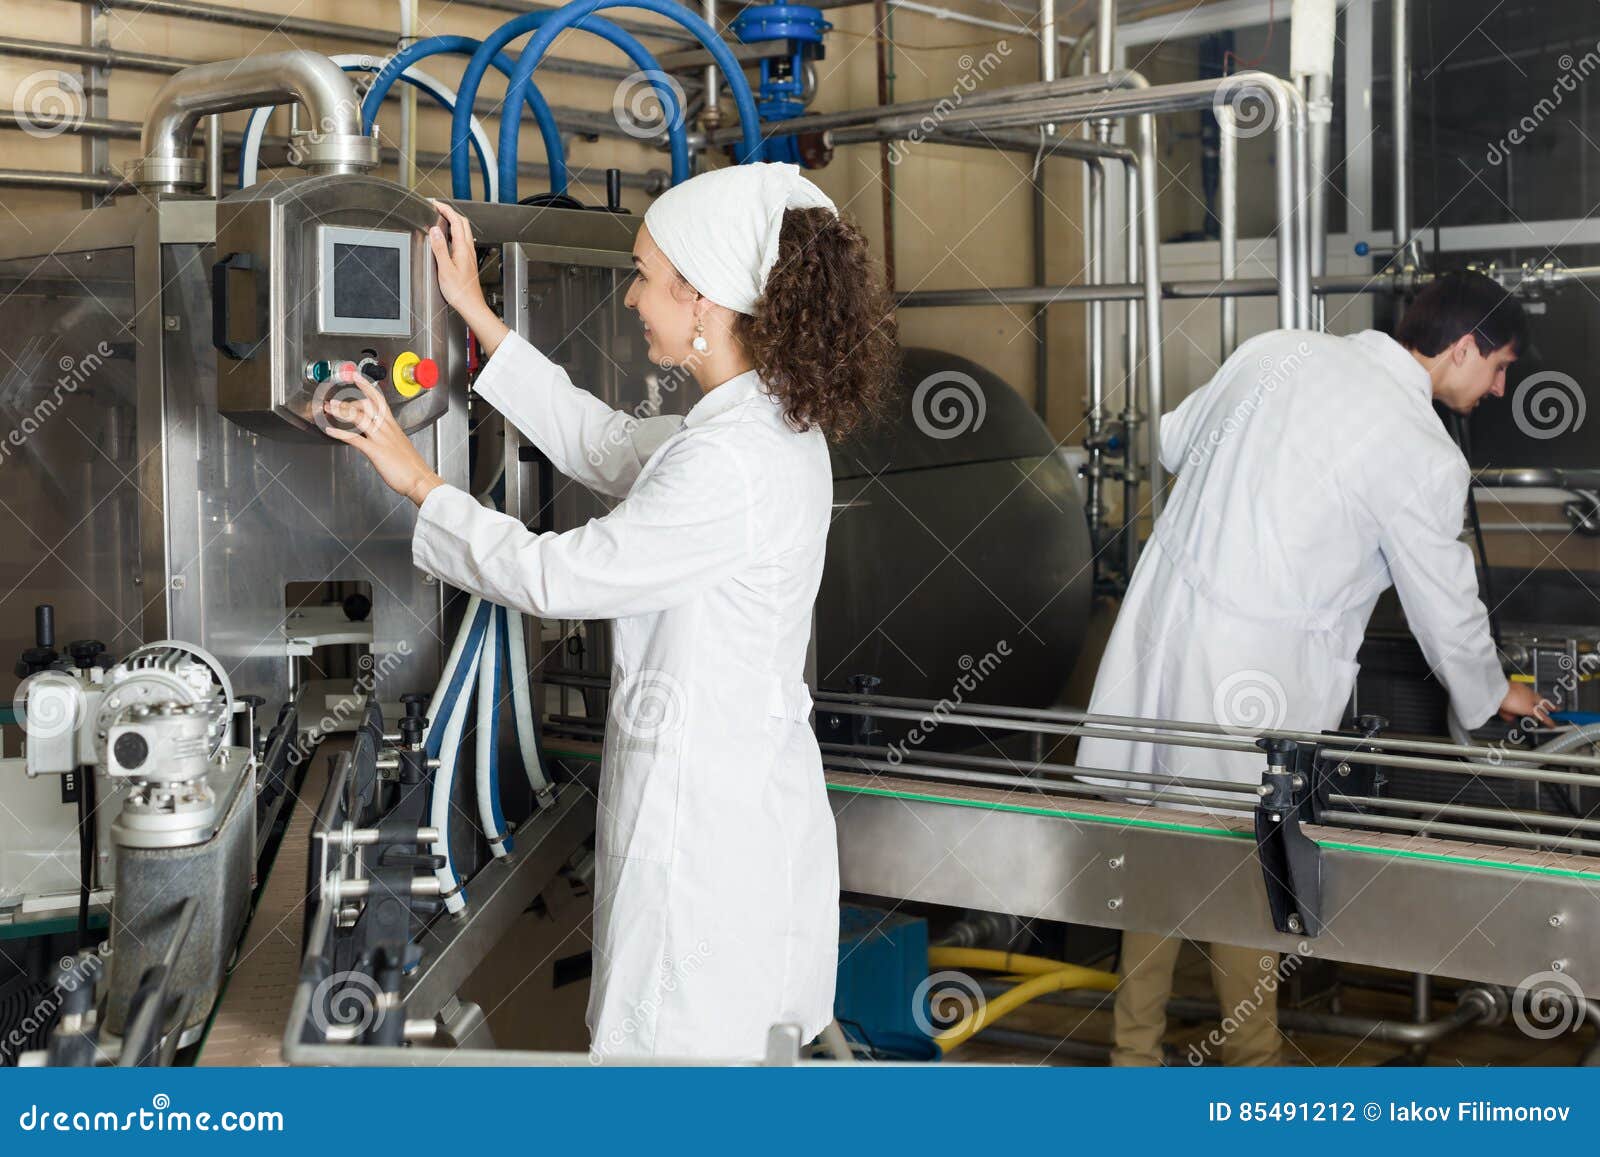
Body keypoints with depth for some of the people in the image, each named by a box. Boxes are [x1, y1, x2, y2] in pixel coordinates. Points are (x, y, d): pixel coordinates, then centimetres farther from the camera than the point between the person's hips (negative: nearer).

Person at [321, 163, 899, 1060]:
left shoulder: (731, 464, -27)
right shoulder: (772, 417, 3)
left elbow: (555, 577, -20)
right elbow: (608, 447, 16)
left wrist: (420, 483, -7)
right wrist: (477, 314, 18)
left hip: (705, 807, -9)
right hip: (752, 779, 9)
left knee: (673, 1038, 7)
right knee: (741, 1030, 22)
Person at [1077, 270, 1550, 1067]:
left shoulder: (1277, 349, 5)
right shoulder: (1424, 458, -10)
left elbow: (1174, 442, 19)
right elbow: (1447, 611, 0)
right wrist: (1493, 696, 20)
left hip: (1160, 617, 6)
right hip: (1253, 672, -6)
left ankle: (1135, 1051, 28)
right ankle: (1253, 1058, 28)